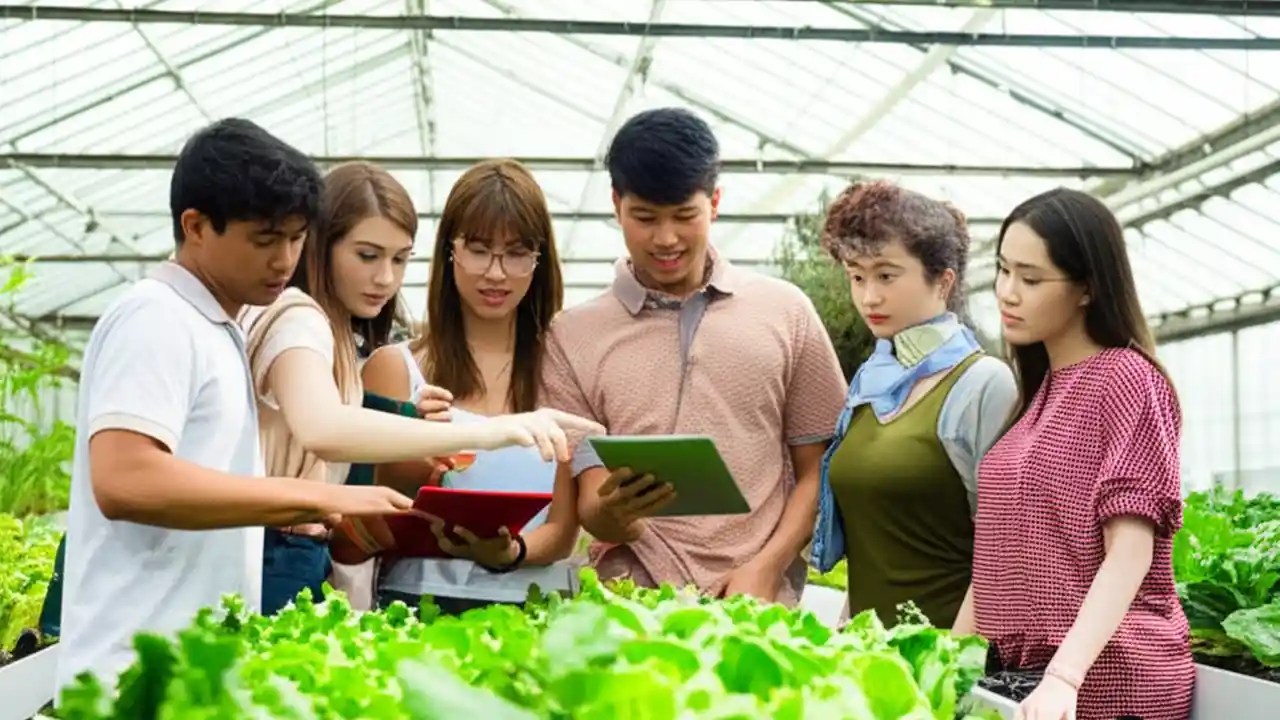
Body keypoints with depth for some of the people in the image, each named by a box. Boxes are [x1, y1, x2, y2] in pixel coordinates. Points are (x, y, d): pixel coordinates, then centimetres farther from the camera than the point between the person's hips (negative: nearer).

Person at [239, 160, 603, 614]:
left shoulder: (336, 336, 18)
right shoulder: (295, 317, -12)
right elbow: (321, 429, -35)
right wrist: (482, 432, -41)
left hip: (309, 562, 9)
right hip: (275, 562, -9)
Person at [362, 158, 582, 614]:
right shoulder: (396, 367, 5)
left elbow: (563, 530, 5)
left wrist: (509, 552, -15)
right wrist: (419, 457, -11)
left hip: (533, 603, 1)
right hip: (422, 598, -1)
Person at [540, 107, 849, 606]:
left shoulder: (785, 312, 10)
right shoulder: (572, 335, 8)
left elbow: (818, 469, 11)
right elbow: (589, 508, 5)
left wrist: (765, 569, -3)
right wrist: (611, 513, -17)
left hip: (762, 606, 0)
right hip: (633, 607, 0)